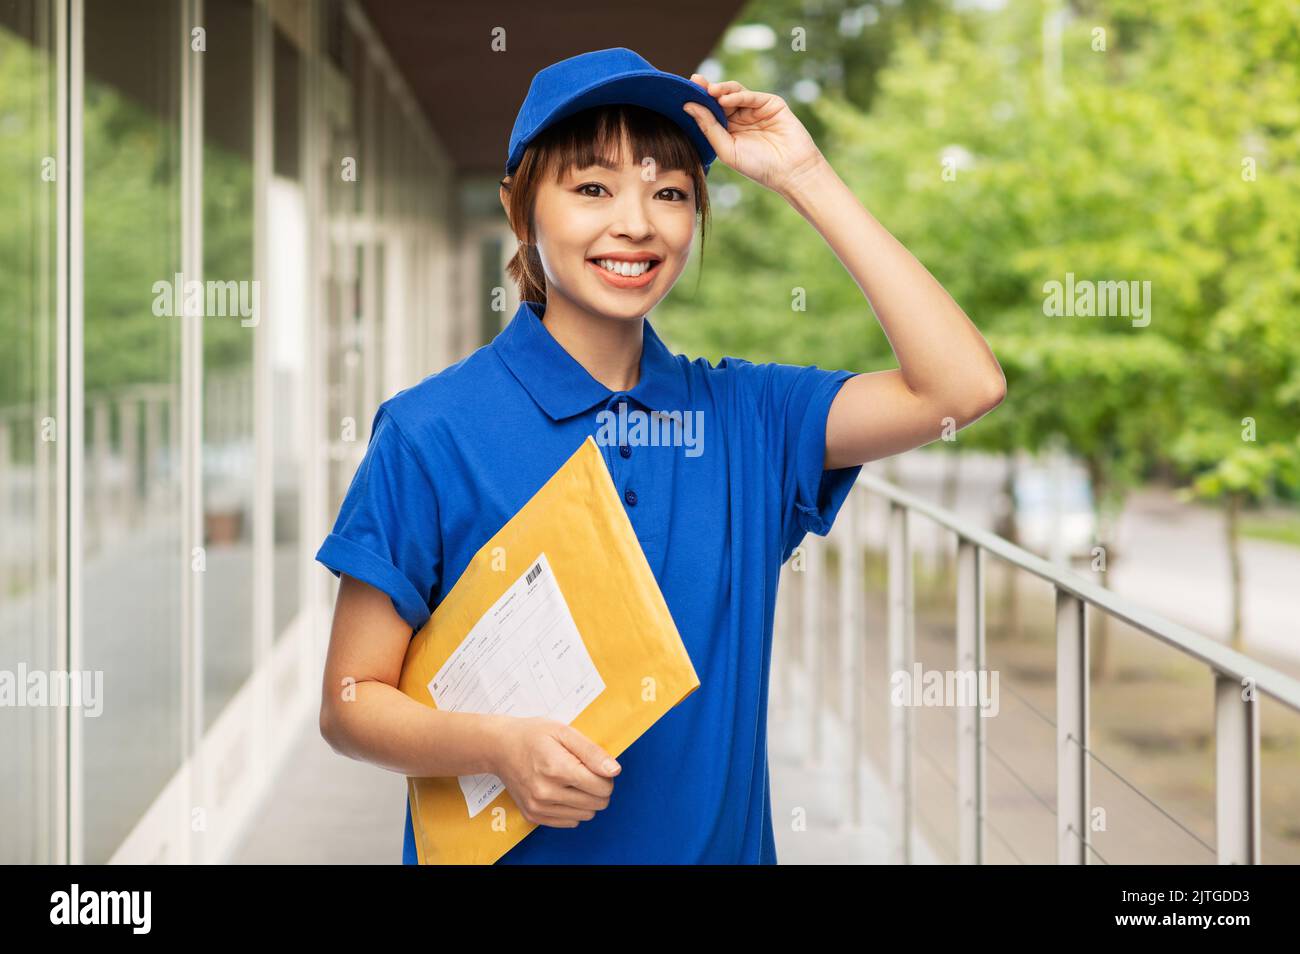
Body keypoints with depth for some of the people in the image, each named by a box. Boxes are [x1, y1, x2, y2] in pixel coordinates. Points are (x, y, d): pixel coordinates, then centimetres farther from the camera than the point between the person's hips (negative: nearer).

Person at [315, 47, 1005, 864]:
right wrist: (498, 745, -29)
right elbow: (350, 703, -9)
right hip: (510, 847, -3)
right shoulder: (431, 433, -12)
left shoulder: (741, 415, -1)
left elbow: (962, 385, -13)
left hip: (720, 842, 4)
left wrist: (805, 177, -12)